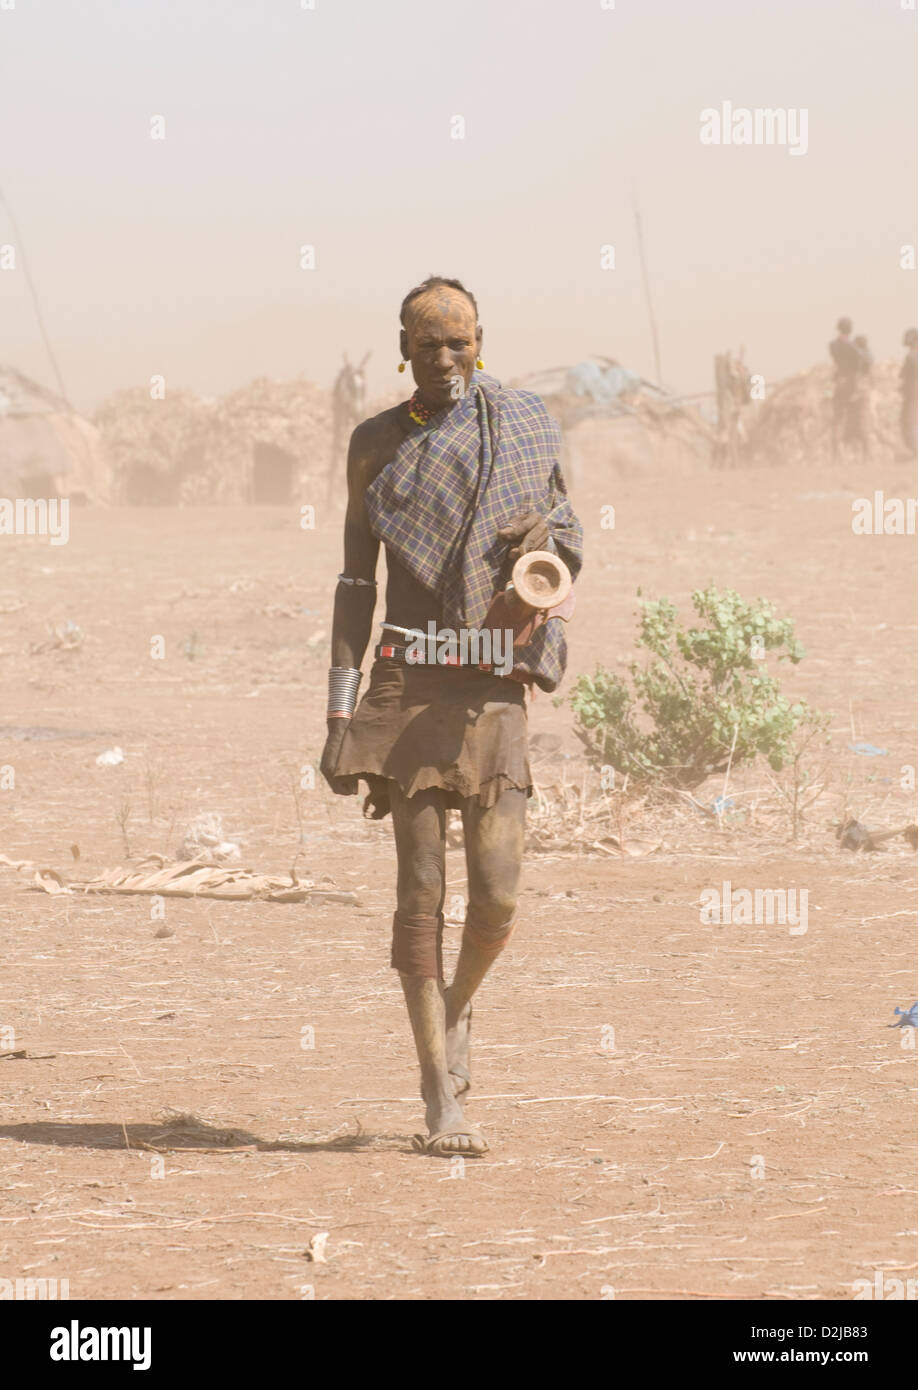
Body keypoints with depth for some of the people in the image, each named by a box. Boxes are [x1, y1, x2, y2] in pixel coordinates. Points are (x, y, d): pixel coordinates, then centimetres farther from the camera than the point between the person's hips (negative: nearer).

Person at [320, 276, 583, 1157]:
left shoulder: (520, 426, 7)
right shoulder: (375, 445, 6)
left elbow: (568, 540, 18)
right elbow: (356, 580, 8)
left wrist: (550, 540, -7)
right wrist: (339, 711, 3)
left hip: (494, 689, 1)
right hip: (408, 684, 0)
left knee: (496, 896, -8)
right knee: (421, 893, -6)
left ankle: (454, 1011, 26)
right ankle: (440, 1102, -1)